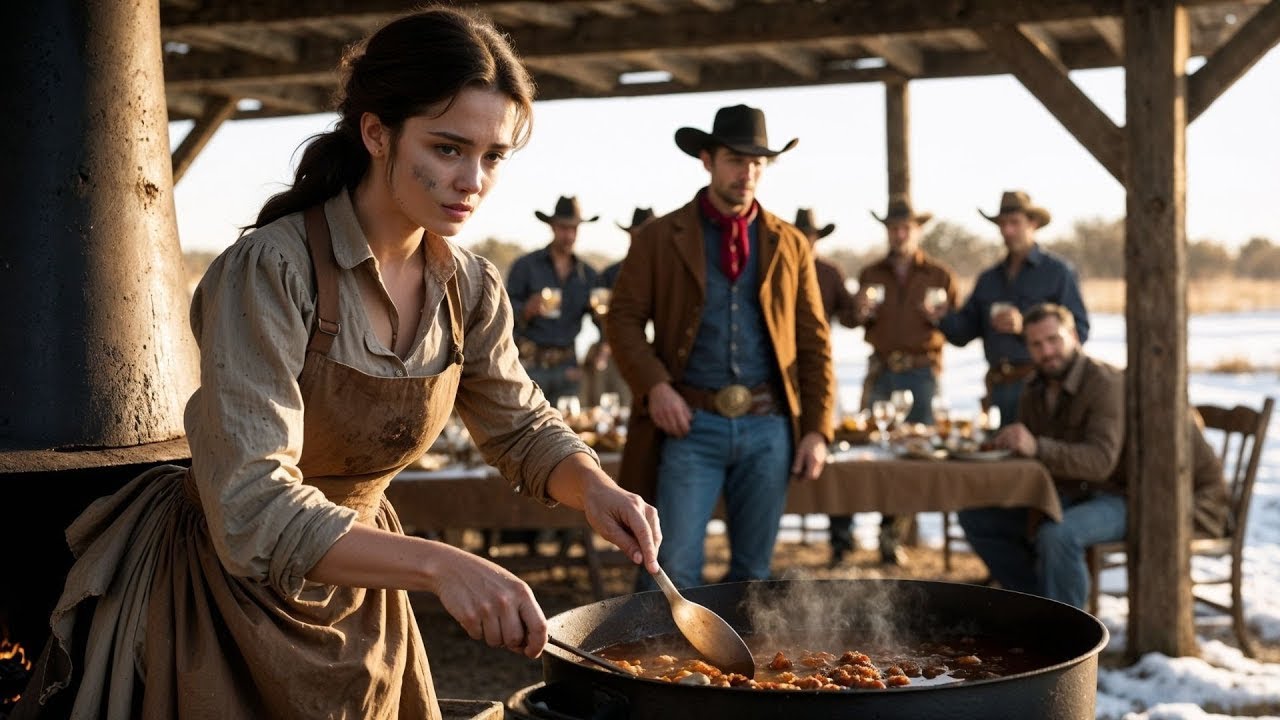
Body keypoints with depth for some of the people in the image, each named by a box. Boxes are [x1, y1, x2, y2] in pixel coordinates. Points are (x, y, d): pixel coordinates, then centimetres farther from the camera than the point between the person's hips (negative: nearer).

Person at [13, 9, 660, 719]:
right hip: (225, 581, -5)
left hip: (355, 587, 6)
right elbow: (252, 508, -35)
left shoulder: (470, 289, -9)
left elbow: (523, 428, 5)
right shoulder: (269, 271, -27)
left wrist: (596, 489, -17)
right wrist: (437, 565, -47)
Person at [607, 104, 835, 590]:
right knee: (674, 568, -8)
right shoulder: (660, 238, 5)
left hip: (768, 427, 2)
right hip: (692, 423, -2)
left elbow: (814, 342, 10)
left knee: (753, 572, 8)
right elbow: (624, 319, 3)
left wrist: (818, 430, 2)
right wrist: (654, 385, -13)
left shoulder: (790, 244, 11)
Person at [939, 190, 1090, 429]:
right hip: (999, 388, 5)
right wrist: (941, 317, -4)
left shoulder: (1058, 272, 2)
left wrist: (1025, 326, -17)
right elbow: (963, 333, 16)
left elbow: (1079, 331, -7)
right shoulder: (989, 279, 19)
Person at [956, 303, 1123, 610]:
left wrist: (1036, 447, -46)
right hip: (1060, 498, 8)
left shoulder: (1105, 383, -19)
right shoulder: (1035, 391, 6)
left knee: (1056, 535, -36)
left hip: (1110, 500, -8)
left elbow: (1100, 460, -32)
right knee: (975, 517, 0)